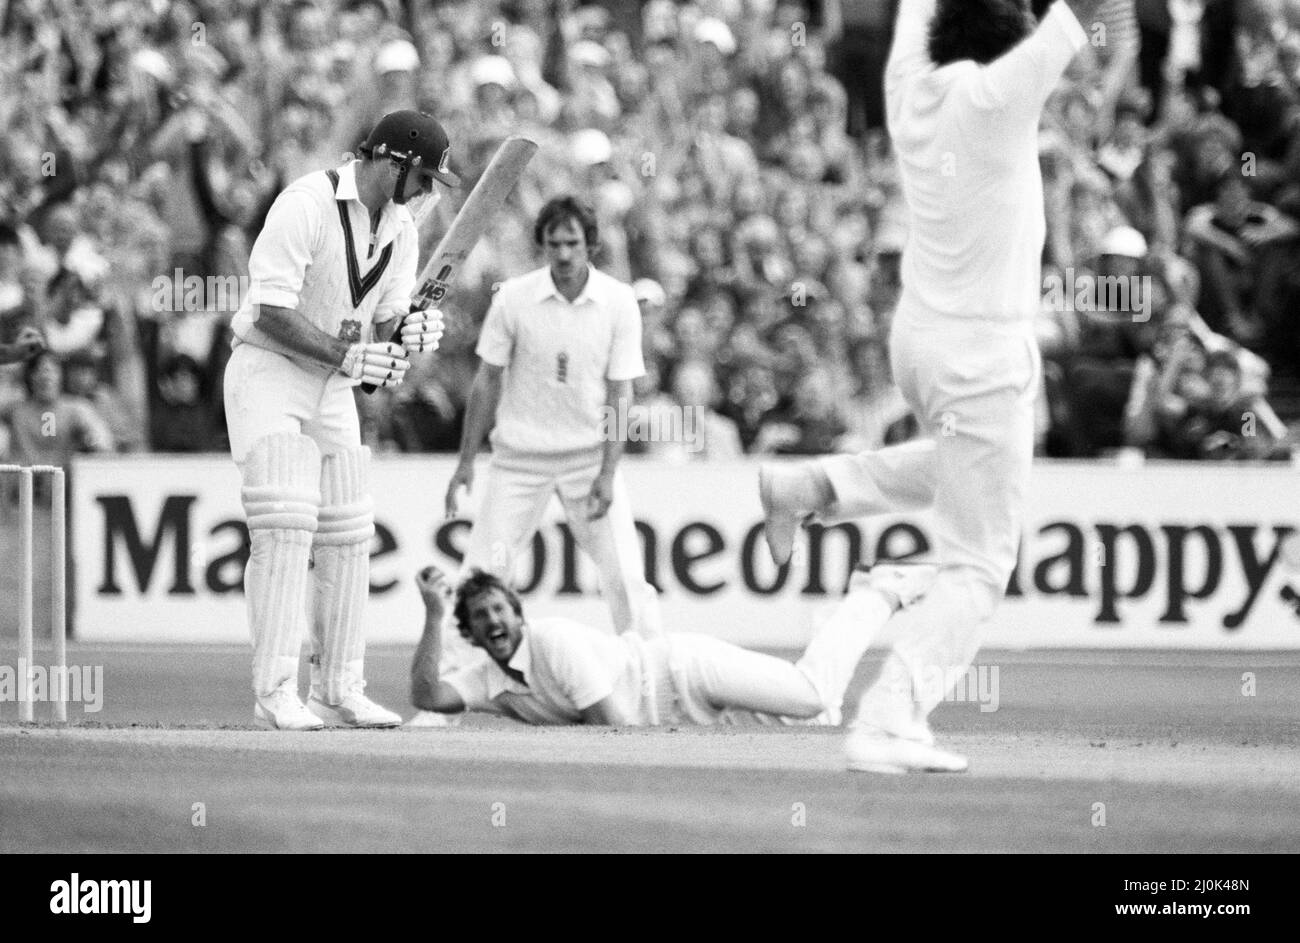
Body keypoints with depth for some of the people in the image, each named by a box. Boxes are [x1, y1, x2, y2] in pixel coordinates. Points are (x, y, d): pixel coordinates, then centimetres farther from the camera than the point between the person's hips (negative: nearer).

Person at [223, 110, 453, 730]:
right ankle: (275, 695, -20)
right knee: (285, 525, -18)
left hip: (333, 388, 8)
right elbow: (272, 312, -24)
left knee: (348, 534, 5)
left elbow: (386, 321, 6)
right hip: (269, 372, -8)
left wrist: (411, 332, -18)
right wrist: (348, 355, -31)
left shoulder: (400, 227, 5)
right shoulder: (306, 205, -20)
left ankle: (339, 691, 11)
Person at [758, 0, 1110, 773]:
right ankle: (887, 727, -12)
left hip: (918, 336, 8)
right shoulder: (995, 95, -20)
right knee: (977, 568, -2)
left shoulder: (911, 88, -2)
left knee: (963, 468, 37)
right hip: (986, 356, -8)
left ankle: (812, 487, 23)